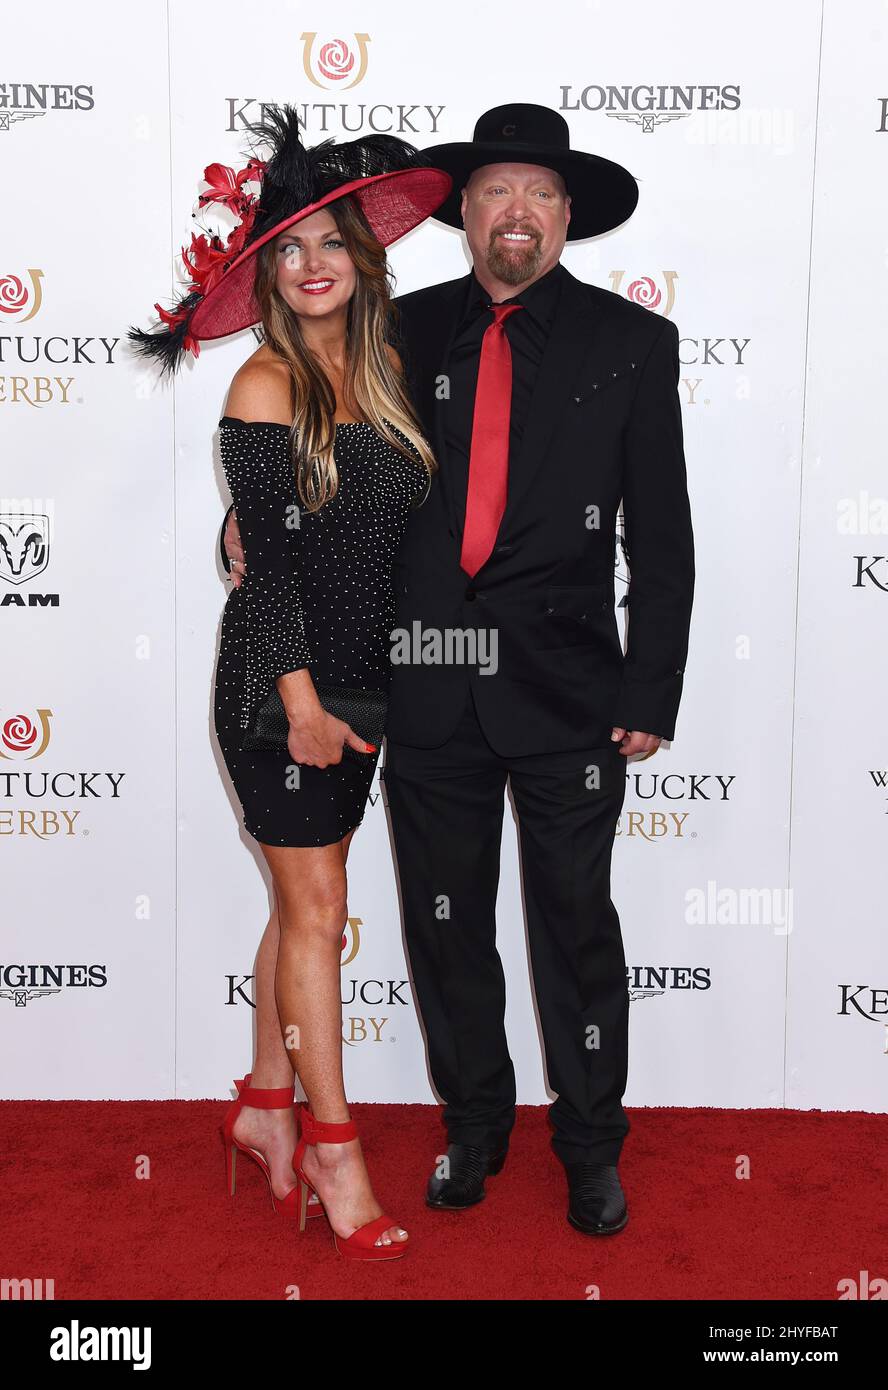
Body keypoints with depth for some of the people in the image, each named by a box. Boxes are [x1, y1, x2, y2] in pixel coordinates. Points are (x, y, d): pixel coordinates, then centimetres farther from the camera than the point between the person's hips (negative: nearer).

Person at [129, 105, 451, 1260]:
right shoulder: (265, 387, -11)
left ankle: (266, 1110, 31)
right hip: (281, 685, -6)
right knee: (317, 909, 1)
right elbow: (269, 556, -13)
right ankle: (334, 1151, 15)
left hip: (358, 683, 6)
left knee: (304, 902, 15)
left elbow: (402, 527, 10)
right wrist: (300, 699, -15)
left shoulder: (384, 368, 7)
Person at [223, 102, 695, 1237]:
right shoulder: (408, 331, 8)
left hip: (567, 692, -2)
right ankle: (474, 1123, 34)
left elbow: (662, 537, 0)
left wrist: (652, 694, -5)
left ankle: (590, 1144, 29)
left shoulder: (629, 342, 1)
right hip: (429, 691, 3)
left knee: (575, 926, 8)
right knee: (445, 926, 13)